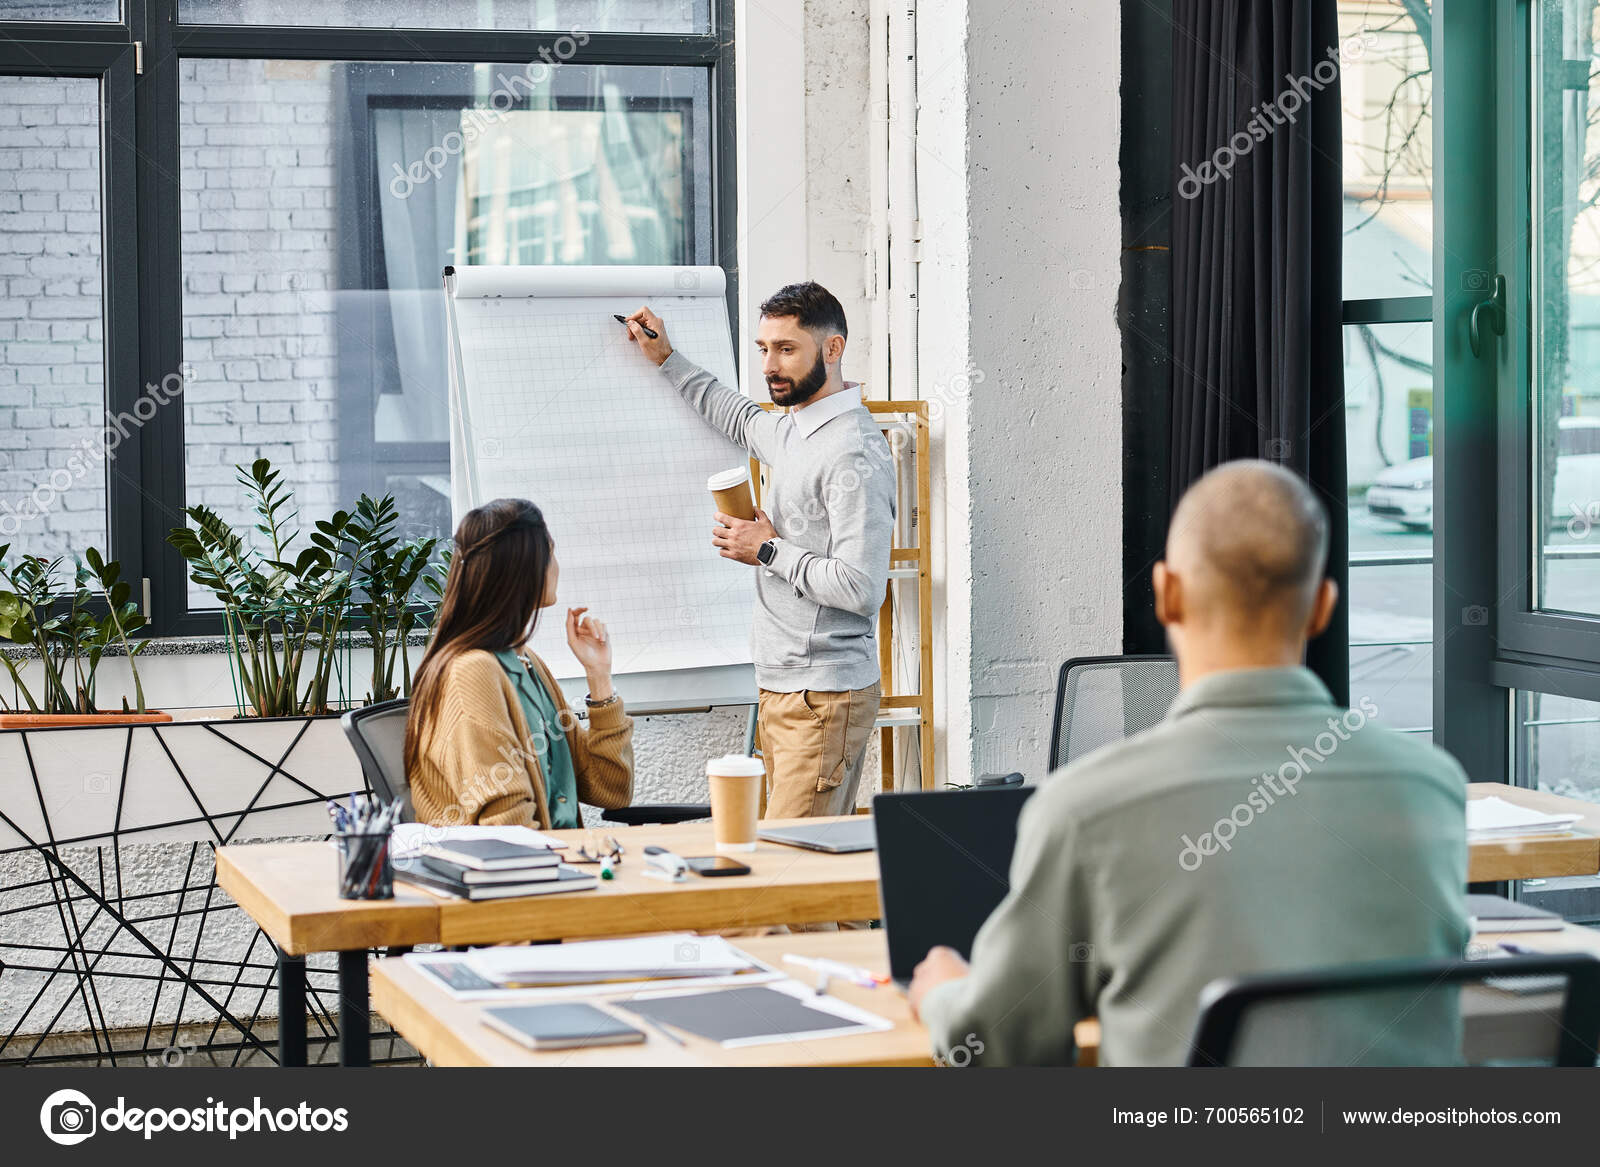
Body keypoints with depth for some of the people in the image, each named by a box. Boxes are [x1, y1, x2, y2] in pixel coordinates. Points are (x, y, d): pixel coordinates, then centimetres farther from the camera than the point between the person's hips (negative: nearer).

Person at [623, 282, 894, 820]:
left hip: (825, 697, -9)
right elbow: (741, 418, 40)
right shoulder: (791, 430, 14)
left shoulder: (855, 453, -16)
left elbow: (861, 589, -23)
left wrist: (769, 551, -12)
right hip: (781, 688, 9)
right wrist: (667, 358, 39)